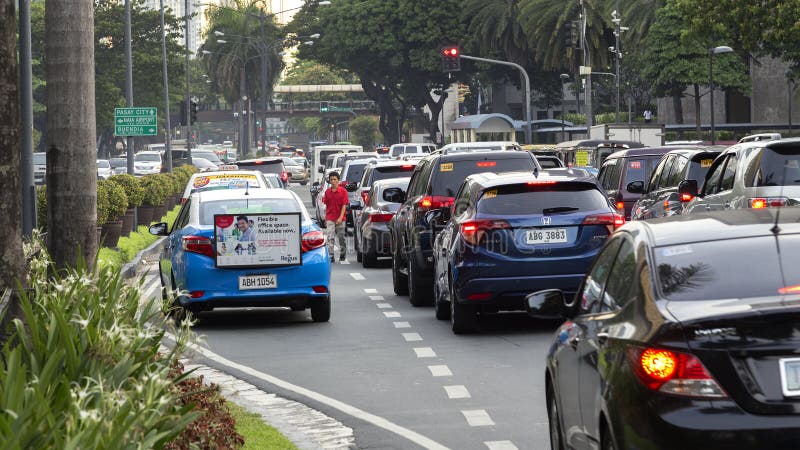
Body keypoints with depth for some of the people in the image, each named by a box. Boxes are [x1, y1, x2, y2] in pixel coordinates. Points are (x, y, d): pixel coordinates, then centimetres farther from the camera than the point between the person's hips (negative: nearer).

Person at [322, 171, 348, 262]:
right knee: (330, 238, -7)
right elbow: (327, 206, 12)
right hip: (330, 219, 2)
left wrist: (340, 217, -16)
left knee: (341, 238, 8)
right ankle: (331, 256, -10)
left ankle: (342, 255, 22)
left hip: (340, 219, -2)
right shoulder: (327, 192, 7)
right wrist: (325, 219, 11)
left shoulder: (343, 191, -4)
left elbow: (344, 205, -7)